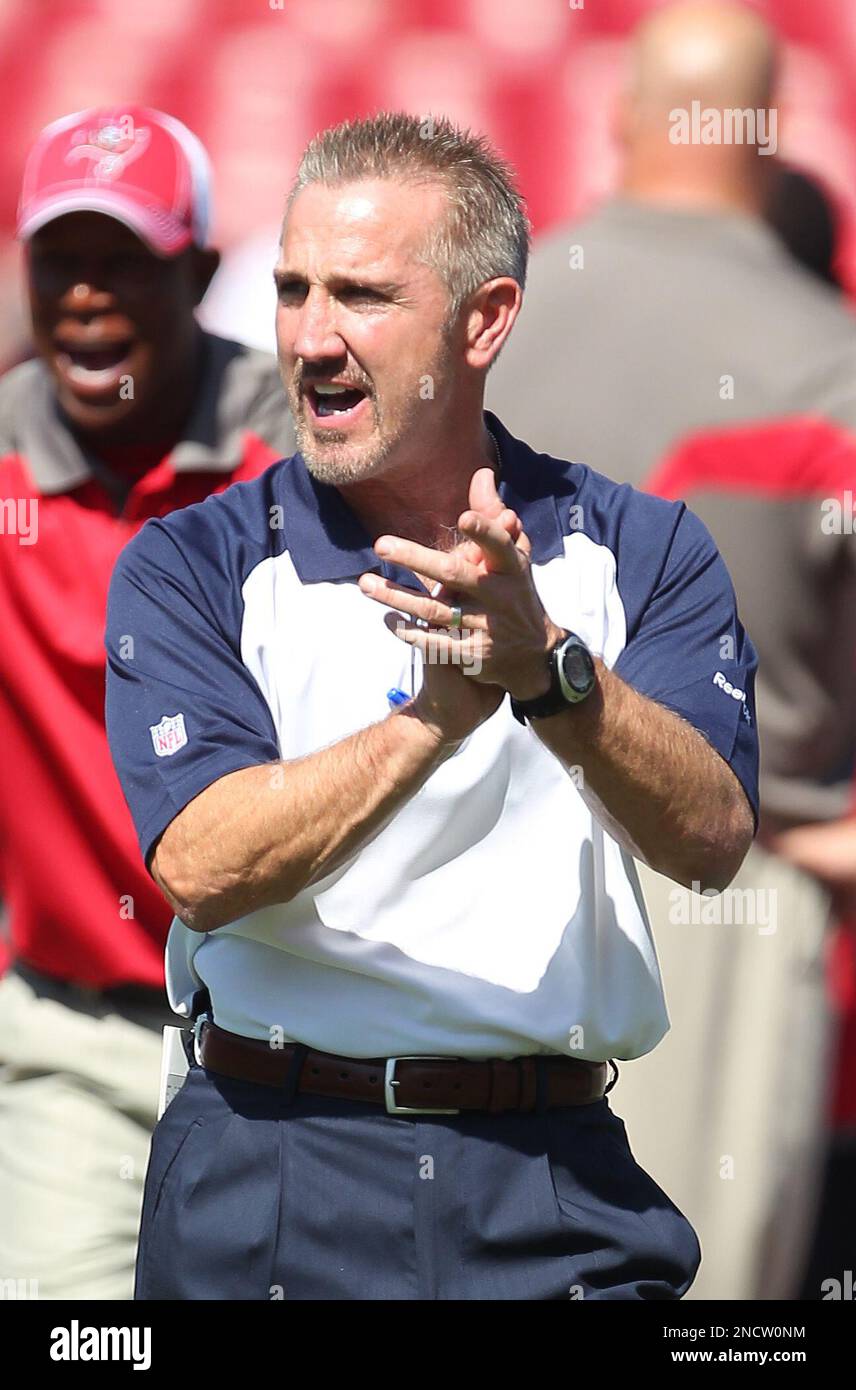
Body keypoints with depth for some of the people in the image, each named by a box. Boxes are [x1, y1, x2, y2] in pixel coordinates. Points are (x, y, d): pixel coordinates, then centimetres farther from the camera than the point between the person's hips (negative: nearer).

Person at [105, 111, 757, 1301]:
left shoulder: (639, 552, 5)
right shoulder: (191, 568, 2)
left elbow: (709, 841, -10)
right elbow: (202, 868, -13)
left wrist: (547, 668, -27)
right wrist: (436, 718, -26)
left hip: (557, 1188, 0)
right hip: (270, 1171, 0)